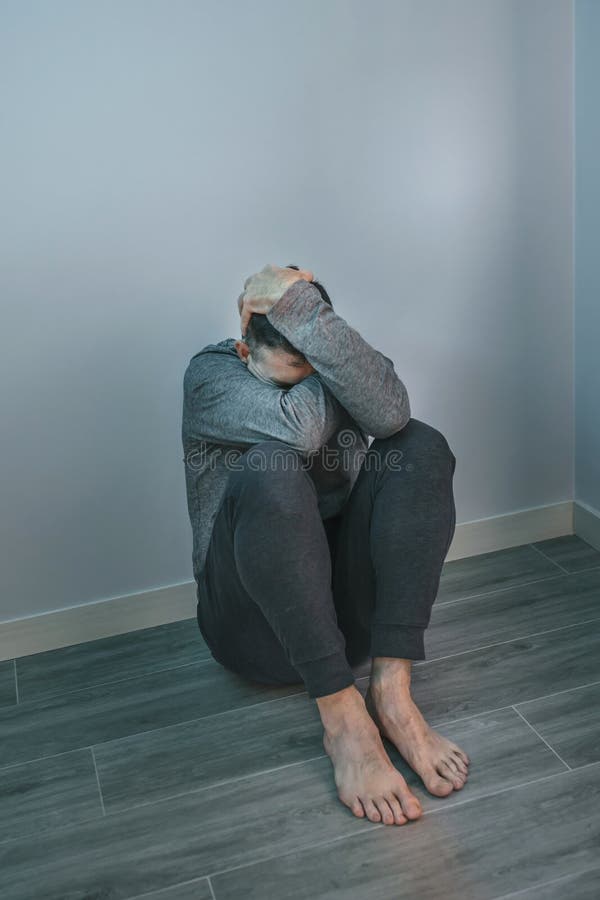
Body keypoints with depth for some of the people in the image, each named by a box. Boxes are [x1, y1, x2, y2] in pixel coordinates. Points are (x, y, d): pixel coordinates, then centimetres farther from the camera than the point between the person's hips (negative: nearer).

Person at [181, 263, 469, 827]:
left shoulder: (338, 368, 0)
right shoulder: (211, 374, -9)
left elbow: (389, 413, -27)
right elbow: (300, 425, -30)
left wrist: (298, 303, -27)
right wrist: (320, 375, -11)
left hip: (345, 608, 4)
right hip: (256, 622, -3)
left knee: (421, 446, -17)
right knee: (272, 470, -33)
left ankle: (391, 691, -26)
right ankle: (343, 718, -31)